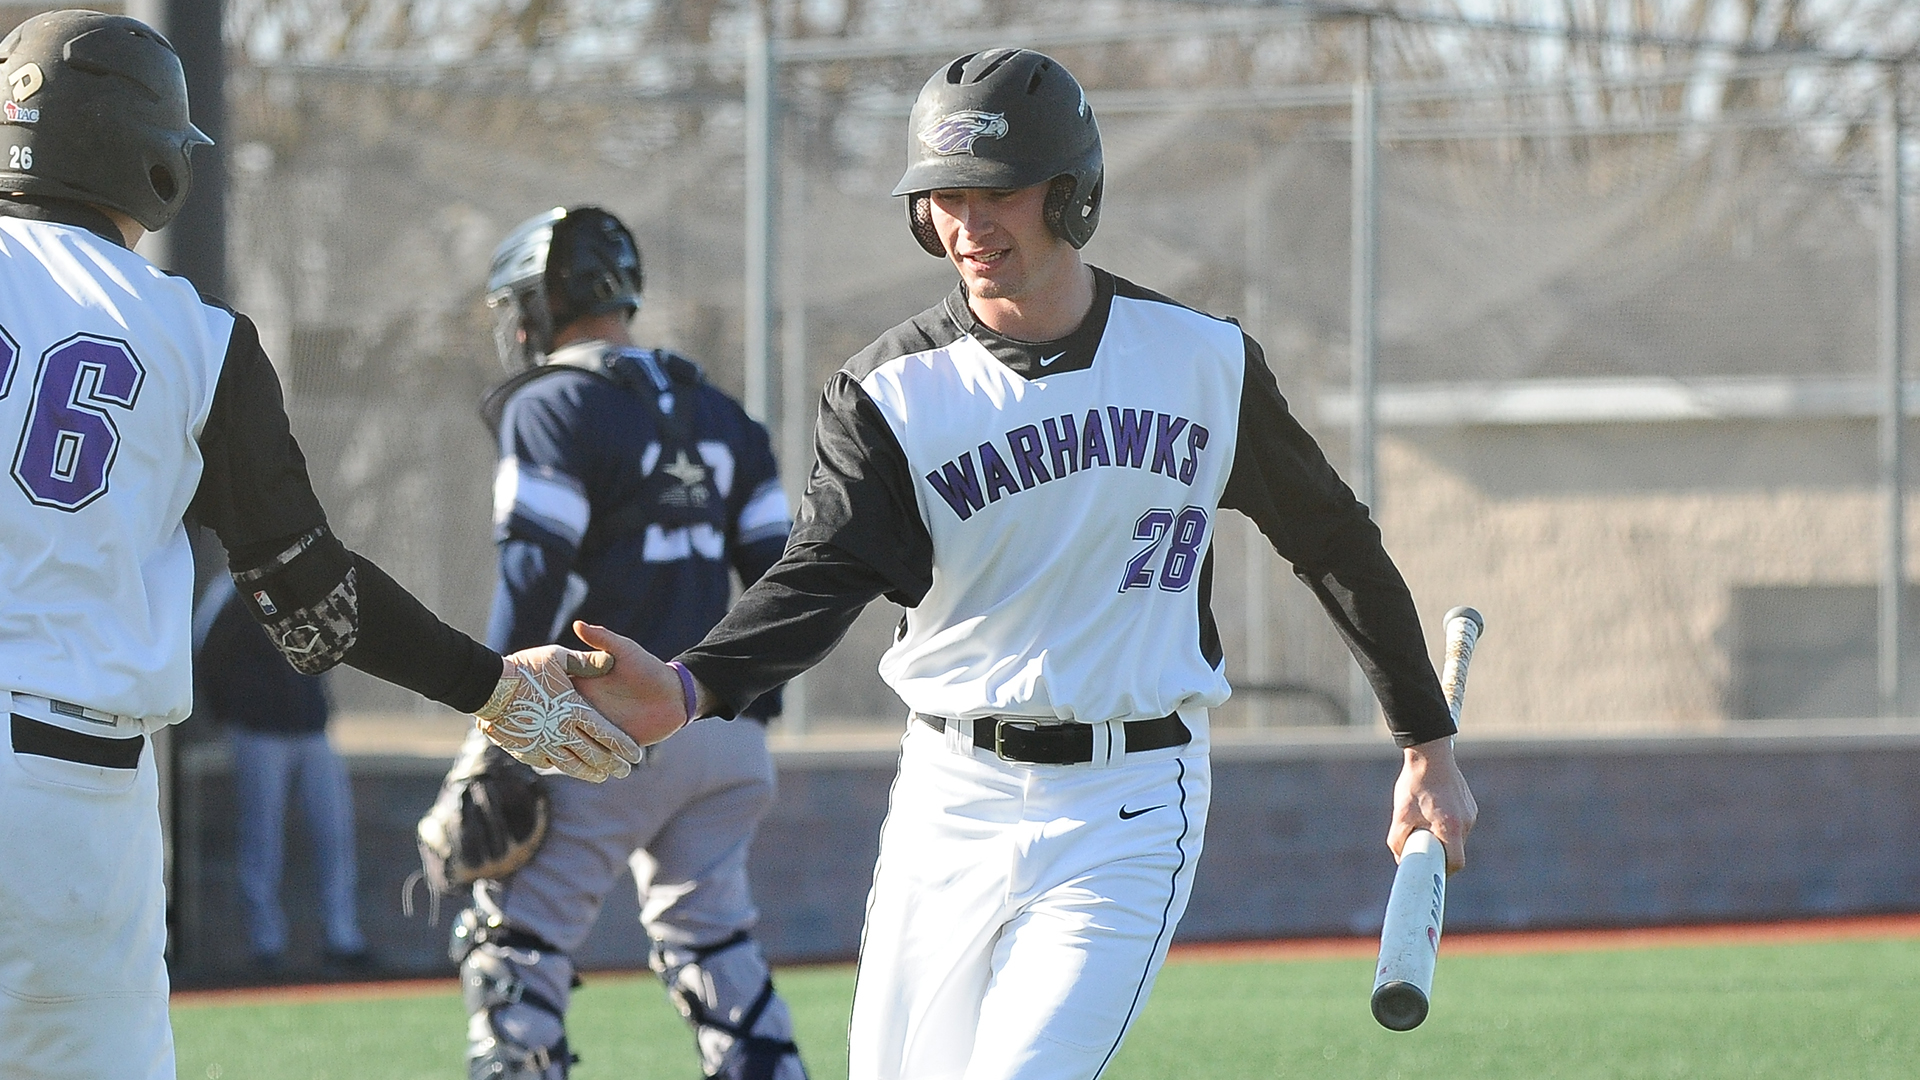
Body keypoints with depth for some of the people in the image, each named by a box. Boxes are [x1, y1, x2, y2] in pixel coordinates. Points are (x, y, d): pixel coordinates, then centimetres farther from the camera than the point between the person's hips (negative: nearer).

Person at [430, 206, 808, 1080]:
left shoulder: (552, 410, -6)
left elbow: (535, 581, -15)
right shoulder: (717, 416, 16)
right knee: (710, 937, 16)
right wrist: (752, 710, 19)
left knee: (512, 939, -2)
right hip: (720, 733, 7)